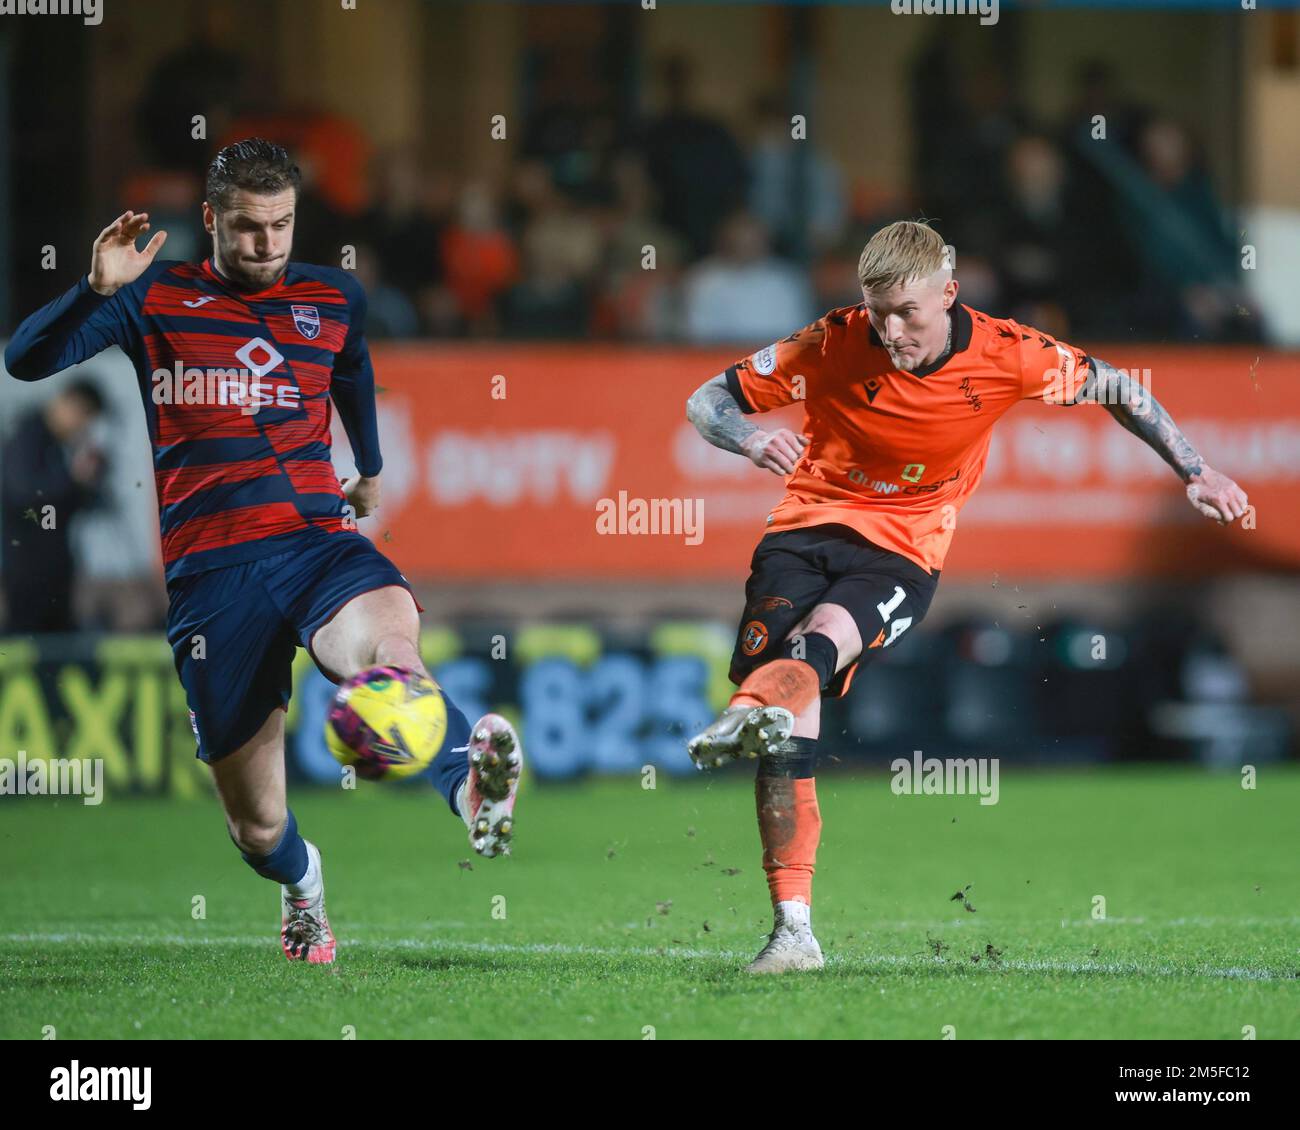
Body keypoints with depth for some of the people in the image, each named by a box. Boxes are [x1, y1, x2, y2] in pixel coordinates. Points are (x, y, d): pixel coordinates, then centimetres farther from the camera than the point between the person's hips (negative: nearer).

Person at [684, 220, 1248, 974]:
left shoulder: (1003, 354, -6)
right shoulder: (833, 344, -7)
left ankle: (754, 714, -68)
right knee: (793, 722, -18)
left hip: (902, 553, -1)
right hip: (808, 527, 1)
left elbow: (1112, 388, 11)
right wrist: (753, 438, -24)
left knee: (820, 639, -35)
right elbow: (707, 402, -1)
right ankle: (794, 930, -14)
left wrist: (1196, 472, 9)